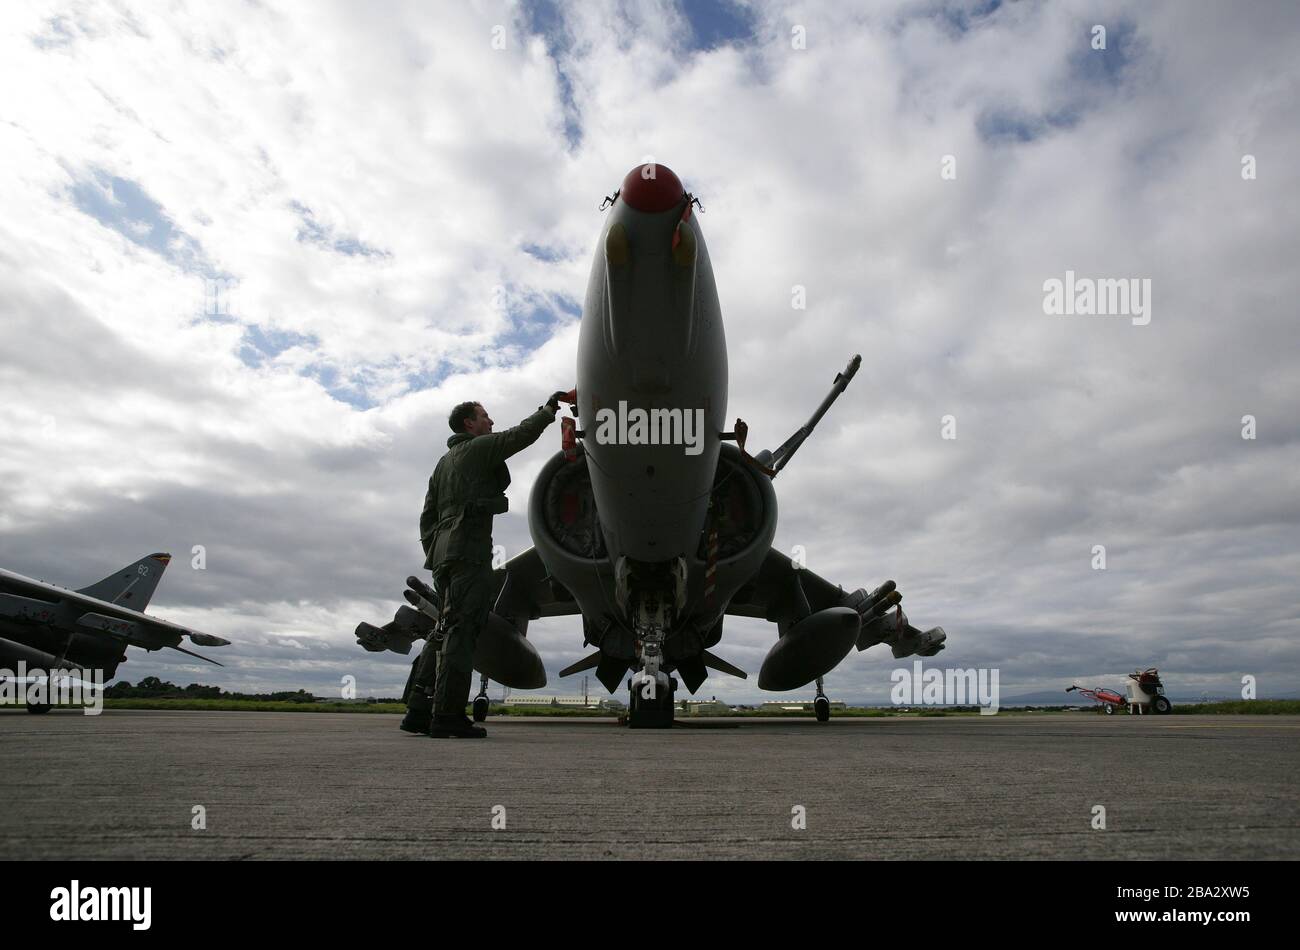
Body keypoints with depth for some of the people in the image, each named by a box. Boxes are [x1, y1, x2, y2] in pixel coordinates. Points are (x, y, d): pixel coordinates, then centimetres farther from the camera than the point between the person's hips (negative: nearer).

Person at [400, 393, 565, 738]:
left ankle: (419, 710, 6)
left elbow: (427, 514, 25)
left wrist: (432, 551, 22)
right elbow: (523, 433, -3)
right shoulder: (480, 447, 2)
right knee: (460, 628, -13)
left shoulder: (444, 462, 27)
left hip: (442, 551, 9)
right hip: (469, 550, -9)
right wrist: (550, 407, 10)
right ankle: (448, 715, -16)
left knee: (445, 629, 10)